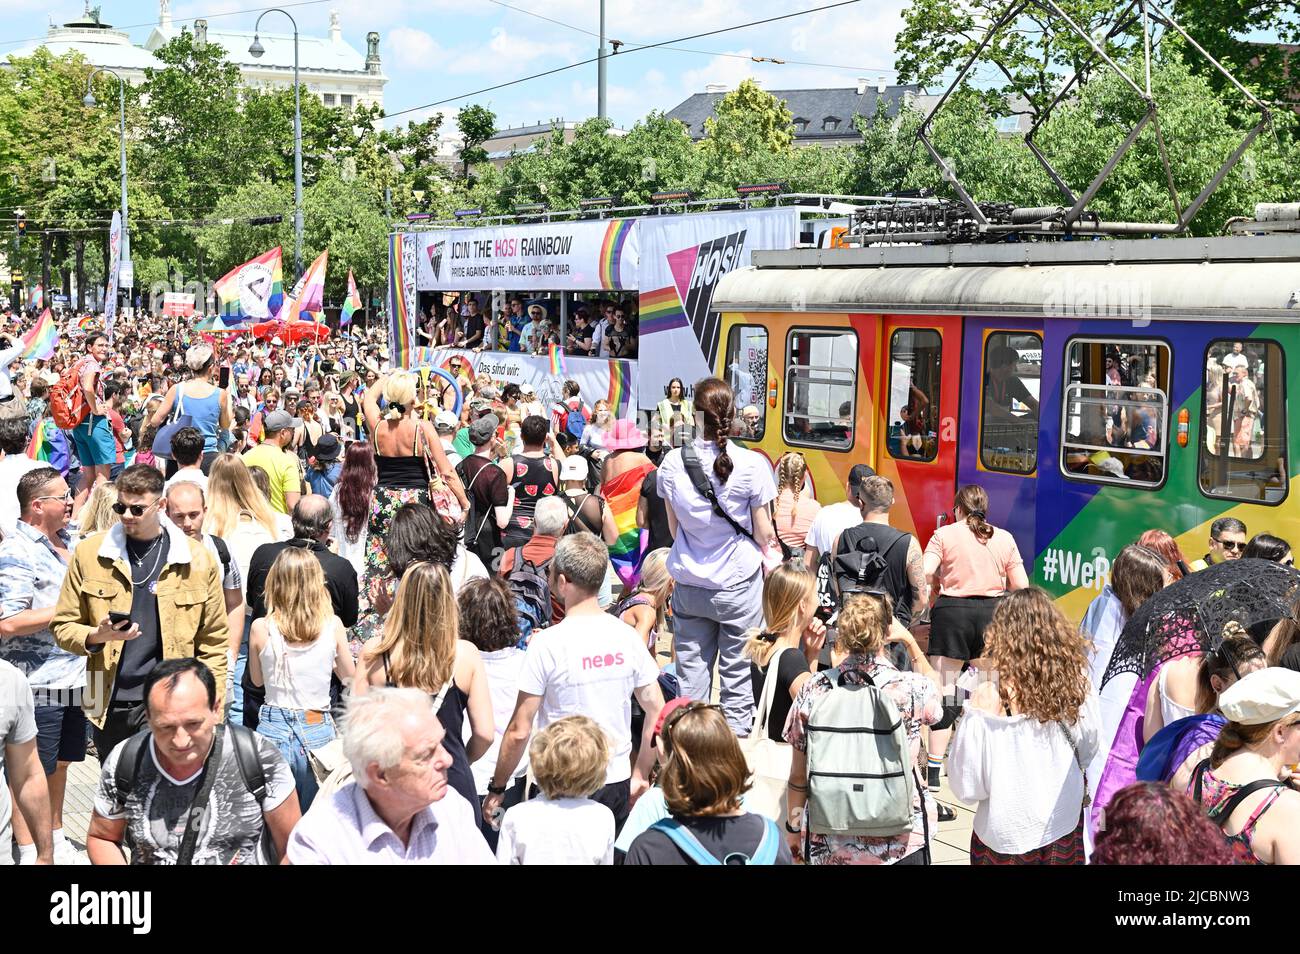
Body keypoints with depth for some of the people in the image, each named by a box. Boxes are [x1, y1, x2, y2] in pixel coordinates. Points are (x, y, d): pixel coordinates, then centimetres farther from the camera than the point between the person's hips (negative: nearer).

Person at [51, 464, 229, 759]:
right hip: (110, 704, 2)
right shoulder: (89, 554, 5)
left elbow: (213, 642, 4)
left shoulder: (197, 559, 2)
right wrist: (97, 635, -13)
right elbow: (62, 626, 9)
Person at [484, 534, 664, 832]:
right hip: (617, 783, 4)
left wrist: (497, 788, 0)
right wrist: (641, 774, 15)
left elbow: (519, 731, -12)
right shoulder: (628, 636, -2)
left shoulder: (547, 644, -14)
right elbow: (658, 713, 3)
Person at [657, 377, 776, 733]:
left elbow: (674, 527, 5)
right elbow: (763, 533, -7)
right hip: (739, 584, -2)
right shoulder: (752, 464, -14)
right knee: (737, 671, 8)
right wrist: (766, 554, 13)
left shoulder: (673, 463, -7)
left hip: (689, 583, 2)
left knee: (692, 669, 10)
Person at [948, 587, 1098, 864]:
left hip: (1007, 839, -3)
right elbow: (1088, 750, 4)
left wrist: (971, 717, 0)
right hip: (1065, 827, 3)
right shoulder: (1076, 684, -13)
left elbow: (967, 786, -15)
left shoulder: (990, 698, -23)